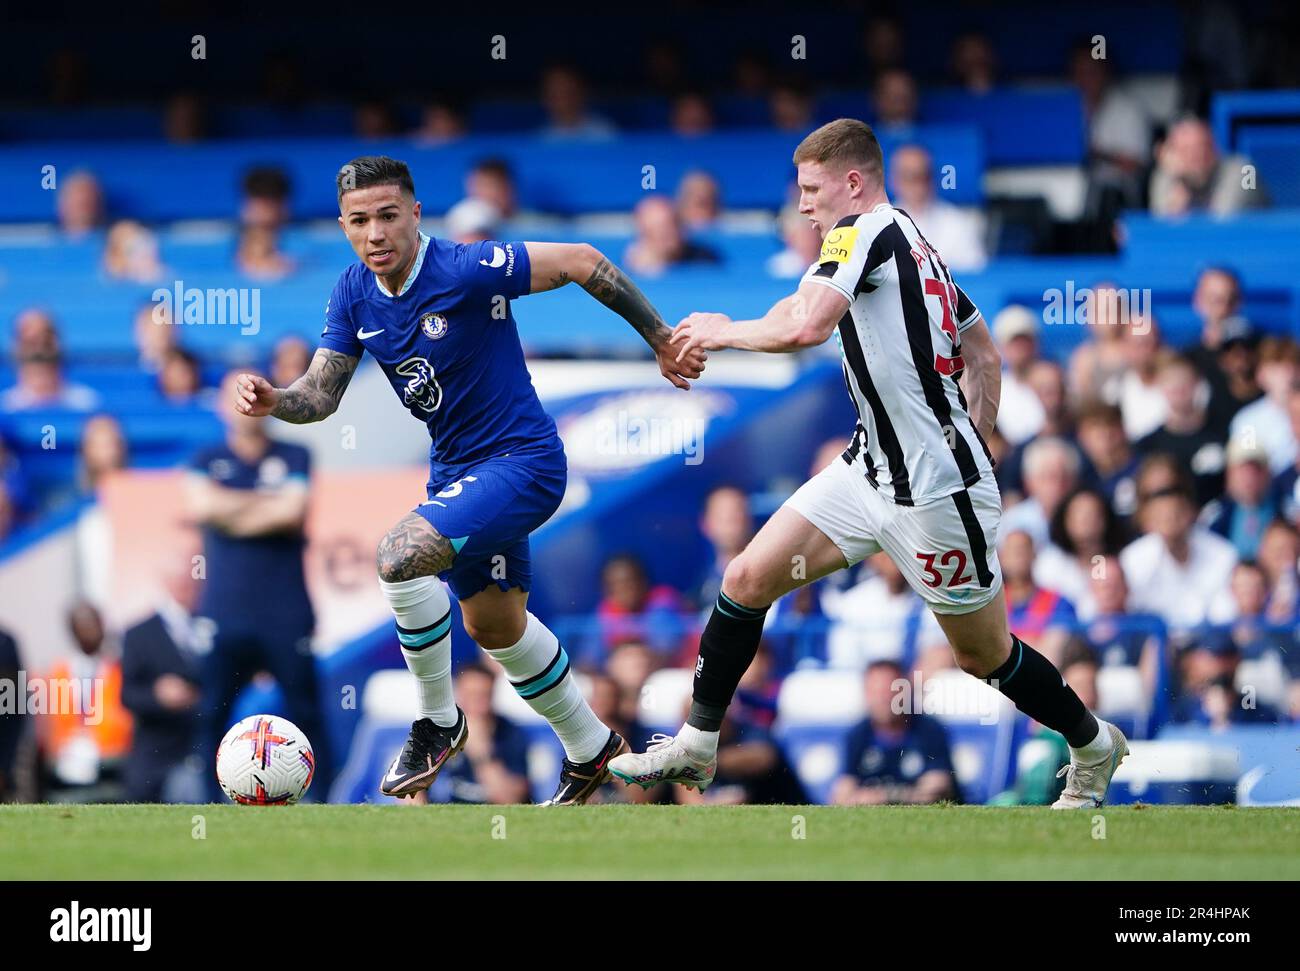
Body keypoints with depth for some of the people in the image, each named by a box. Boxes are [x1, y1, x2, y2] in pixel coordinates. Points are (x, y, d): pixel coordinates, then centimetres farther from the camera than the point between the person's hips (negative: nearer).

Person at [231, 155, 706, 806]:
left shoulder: (466, 271, -24)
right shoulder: (354, 295, -3)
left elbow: (583, 262, -17)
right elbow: (321, 394, 0)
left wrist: (663, 342, -10)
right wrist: (272, 400, -23)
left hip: (522, 461, -9)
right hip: (456, 471, 9)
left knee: (400, 554, -28)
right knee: (493, 626, 21)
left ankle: (438, 721, -8)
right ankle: (590, 749, 42)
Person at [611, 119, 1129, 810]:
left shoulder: (863, 230, -14)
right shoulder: (914, 244, 13)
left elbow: (805, 325, -29)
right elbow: (983, 353, 20)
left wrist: (725, 331, -11)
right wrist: (969, 445, 20)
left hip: (935, 492, -10)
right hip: (873, 467, 10)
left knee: (984, 655, 6)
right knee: (747, 579, 2)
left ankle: (1094, 748, 28)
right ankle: (695, 748, 9)